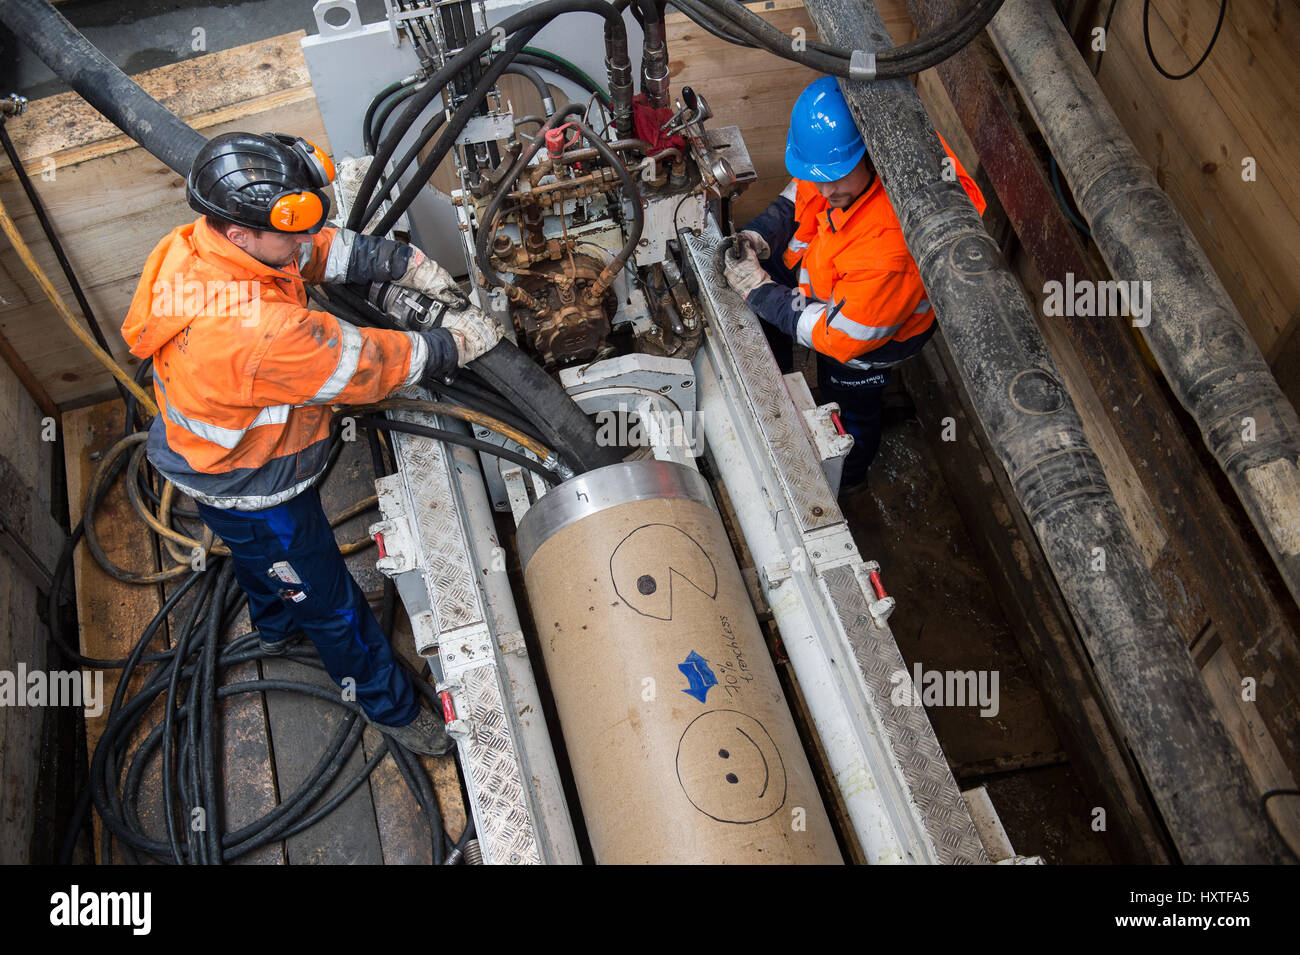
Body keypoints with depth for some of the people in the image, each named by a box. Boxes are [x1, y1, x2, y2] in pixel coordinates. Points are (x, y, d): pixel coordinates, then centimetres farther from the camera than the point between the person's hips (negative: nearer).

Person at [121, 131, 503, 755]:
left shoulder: (193, 246, -18)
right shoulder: (261, 332, -45)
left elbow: (333, 251, -8)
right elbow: (369, 366, -32)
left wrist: (415, 267, -13)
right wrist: (458, 341, -18)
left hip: (199, 460, 9)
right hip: (252, 494, -9)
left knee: (258, 553, 38)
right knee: (330, 602, 14)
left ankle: (276, 627, 69)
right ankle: (388, 704, 39)